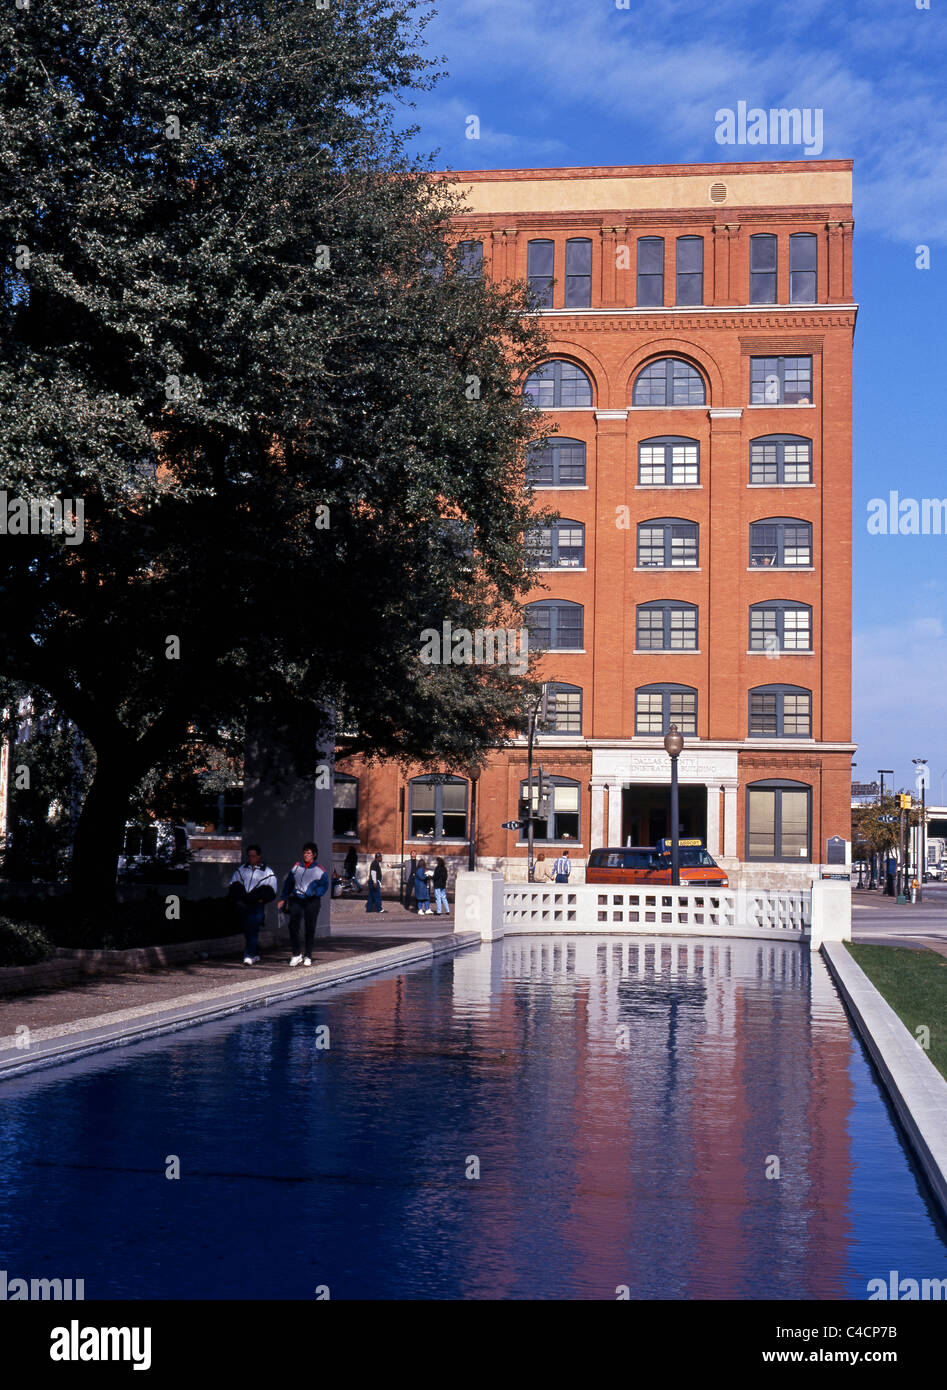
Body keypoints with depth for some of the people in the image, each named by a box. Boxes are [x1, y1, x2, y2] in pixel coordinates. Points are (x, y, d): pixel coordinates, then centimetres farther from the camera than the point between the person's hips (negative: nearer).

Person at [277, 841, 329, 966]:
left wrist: (315, 892, -13)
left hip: (312, 901, -2)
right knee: (293, 926, -7)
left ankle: (307, 956, 11)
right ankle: (296, 954, 4)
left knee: (310, 929, 2)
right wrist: (283, 899, 11)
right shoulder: (296, 866, 10)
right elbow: (288, 883, 15)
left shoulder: (319, 870, 0)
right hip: (296, 900, 2)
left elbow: (324, 885, 3)